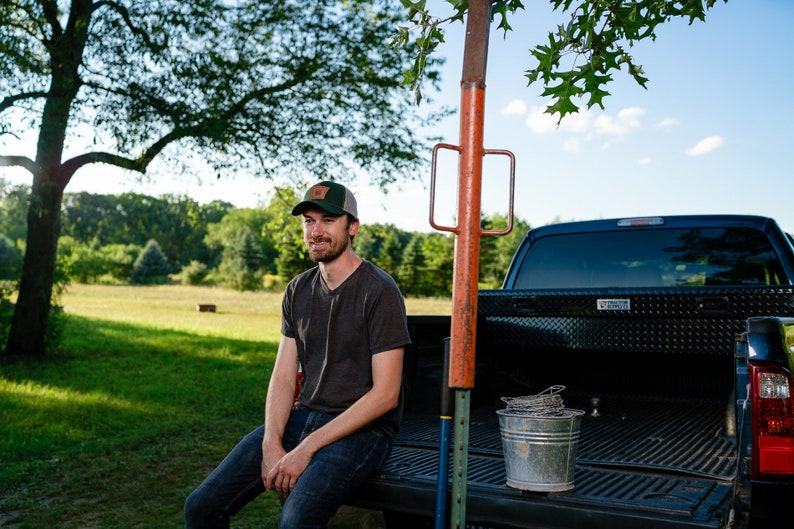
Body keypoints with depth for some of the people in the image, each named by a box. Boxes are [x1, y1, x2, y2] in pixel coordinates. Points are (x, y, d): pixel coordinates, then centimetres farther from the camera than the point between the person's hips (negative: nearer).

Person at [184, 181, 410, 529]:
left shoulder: (379, 291, -10)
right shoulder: (298, 290, 10)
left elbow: (385, 395, -14)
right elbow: (283, 376, 7)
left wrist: (307, 448, -16)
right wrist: (271, 444, -11)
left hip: (361, 429, -6)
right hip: (301, 418, 6)